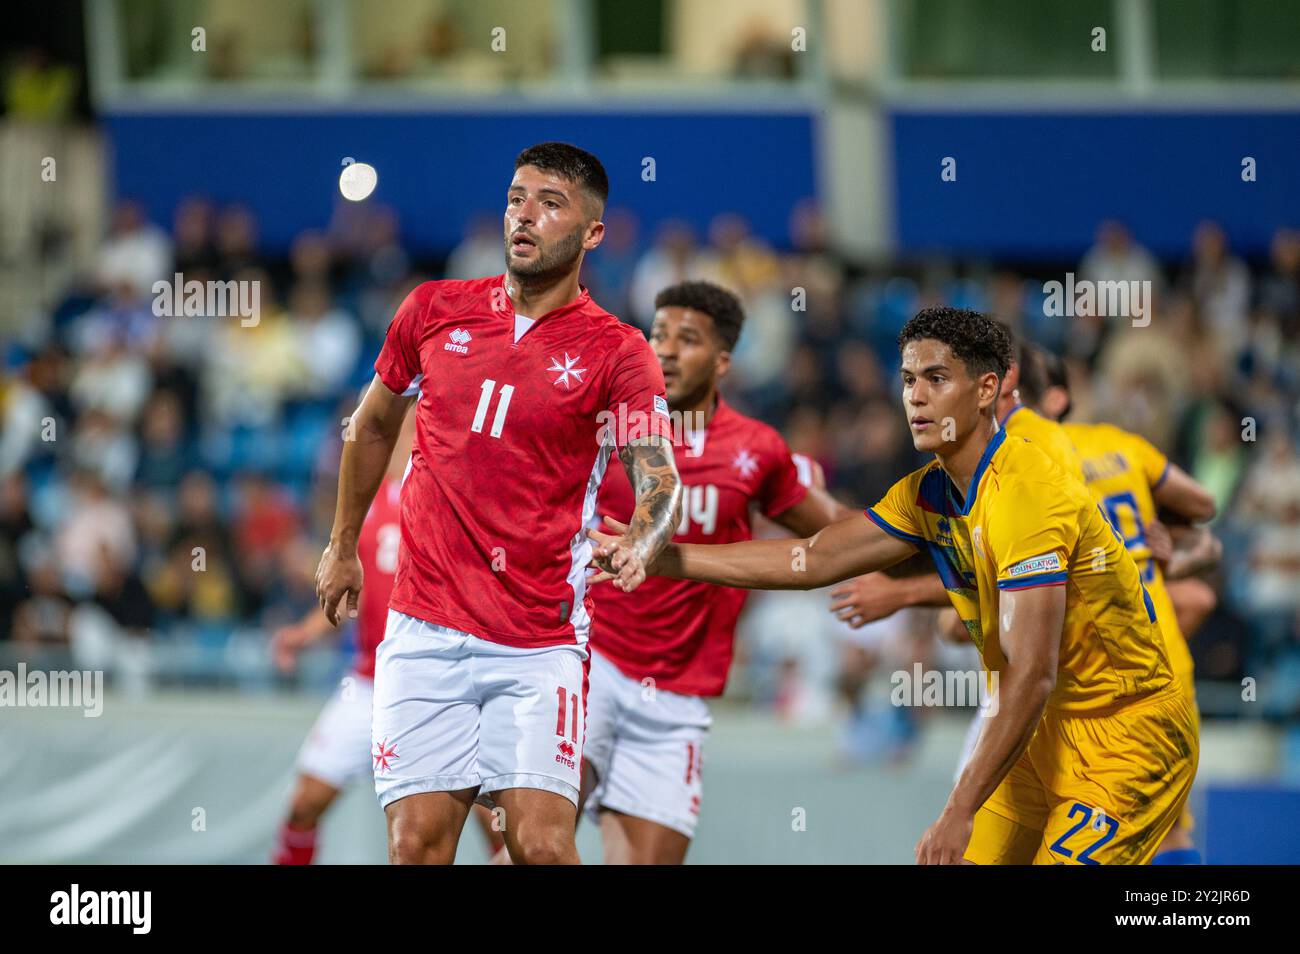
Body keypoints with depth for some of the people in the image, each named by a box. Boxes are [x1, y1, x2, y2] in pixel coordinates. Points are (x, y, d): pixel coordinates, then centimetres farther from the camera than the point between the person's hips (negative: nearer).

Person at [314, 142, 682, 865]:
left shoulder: (617, 352, -3)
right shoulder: (434, 311, 8)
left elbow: (661, 484, -13)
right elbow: (375, 427, 24)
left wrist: (638, 547, -34)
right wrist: (342, 547, 28)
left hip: (540, 645, -2)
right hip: (425, 631, 2)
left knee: (541, 843, -16)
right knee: (417, 843, -6)